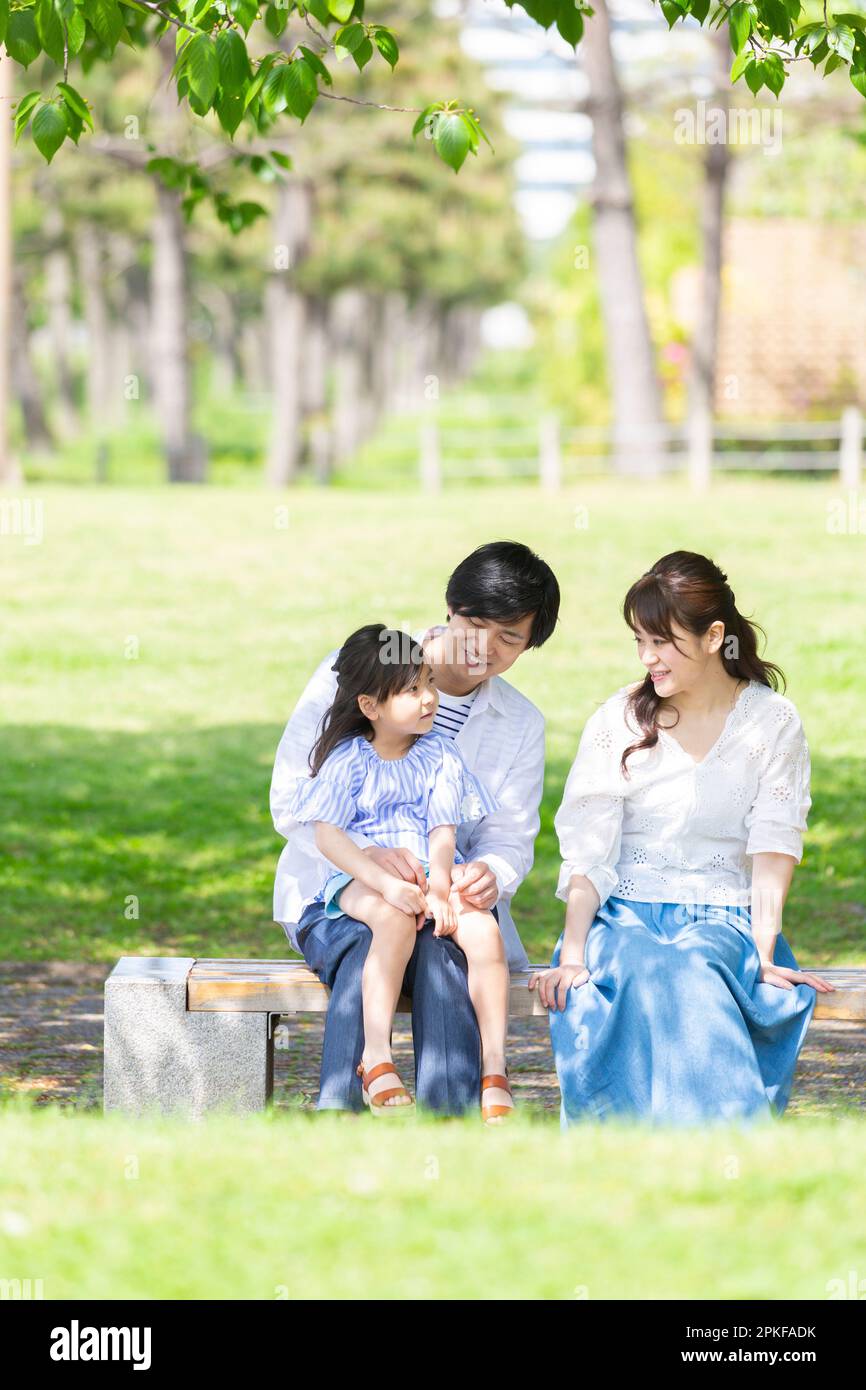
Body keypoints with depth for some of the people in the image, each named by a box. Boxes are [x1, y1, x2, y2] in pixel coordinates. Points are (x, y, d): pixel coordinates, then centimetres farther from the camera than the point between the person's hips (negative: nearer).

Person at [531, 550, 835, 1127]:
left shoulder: (773, 722, 6)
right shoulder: (617, 721, 7)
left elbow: (773, 850, -2)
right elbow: (588, 852, 1)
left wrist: (764, 952, -17)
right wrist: (573, 951, -15)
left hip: (723, 922, -1)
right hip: (625, 915, 1)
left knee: (691, 968, -38)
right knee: (649, 972, -37)